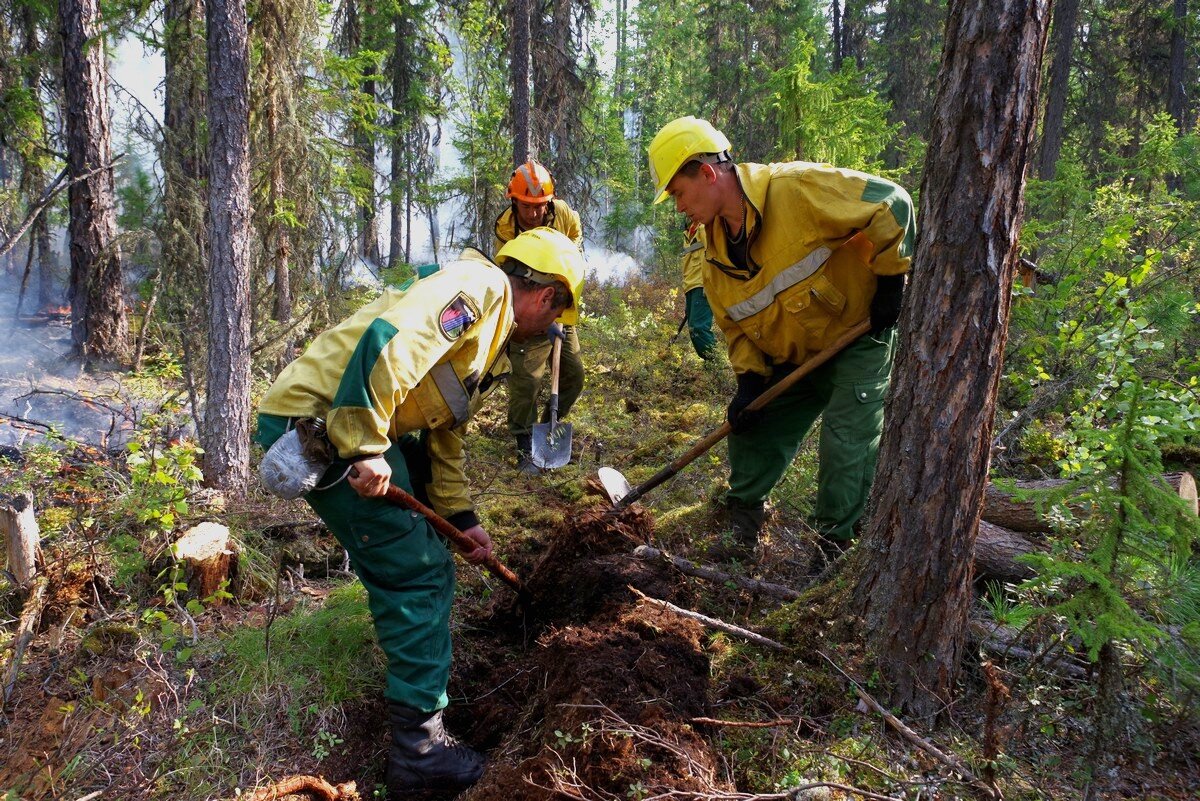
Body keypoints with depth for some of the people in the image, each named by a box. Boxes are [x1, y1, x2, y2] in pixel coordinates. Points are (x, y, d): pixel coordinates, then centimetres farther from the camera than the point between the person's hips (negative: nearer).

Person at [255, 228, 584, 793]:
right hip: (320, 420, -11)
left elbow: (444, 439, 27)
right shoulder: (482, 285, -8)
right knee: (417, 572, -7)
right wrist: (365, 446, -25)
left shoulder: (489, 349, 22)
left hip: (358, 429, 11)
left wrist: (461, 518, 26)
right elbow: (390, 338, -25)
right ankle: (419, 746, 1)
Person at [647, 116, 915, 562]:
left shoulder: (797, 188, -26)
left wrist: (890, 280, -18)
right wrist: (749, 381, -8)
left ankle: (835, 547, 6)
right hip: (793, 357, 7)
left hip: (859, 333, -7)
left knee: (846, 445, -11)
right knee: (752, 429, 7)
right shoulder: (716, 252, -2)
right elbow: (735, 325, 5)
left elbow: (892, 205, -23)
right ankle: (743, 530, 23)